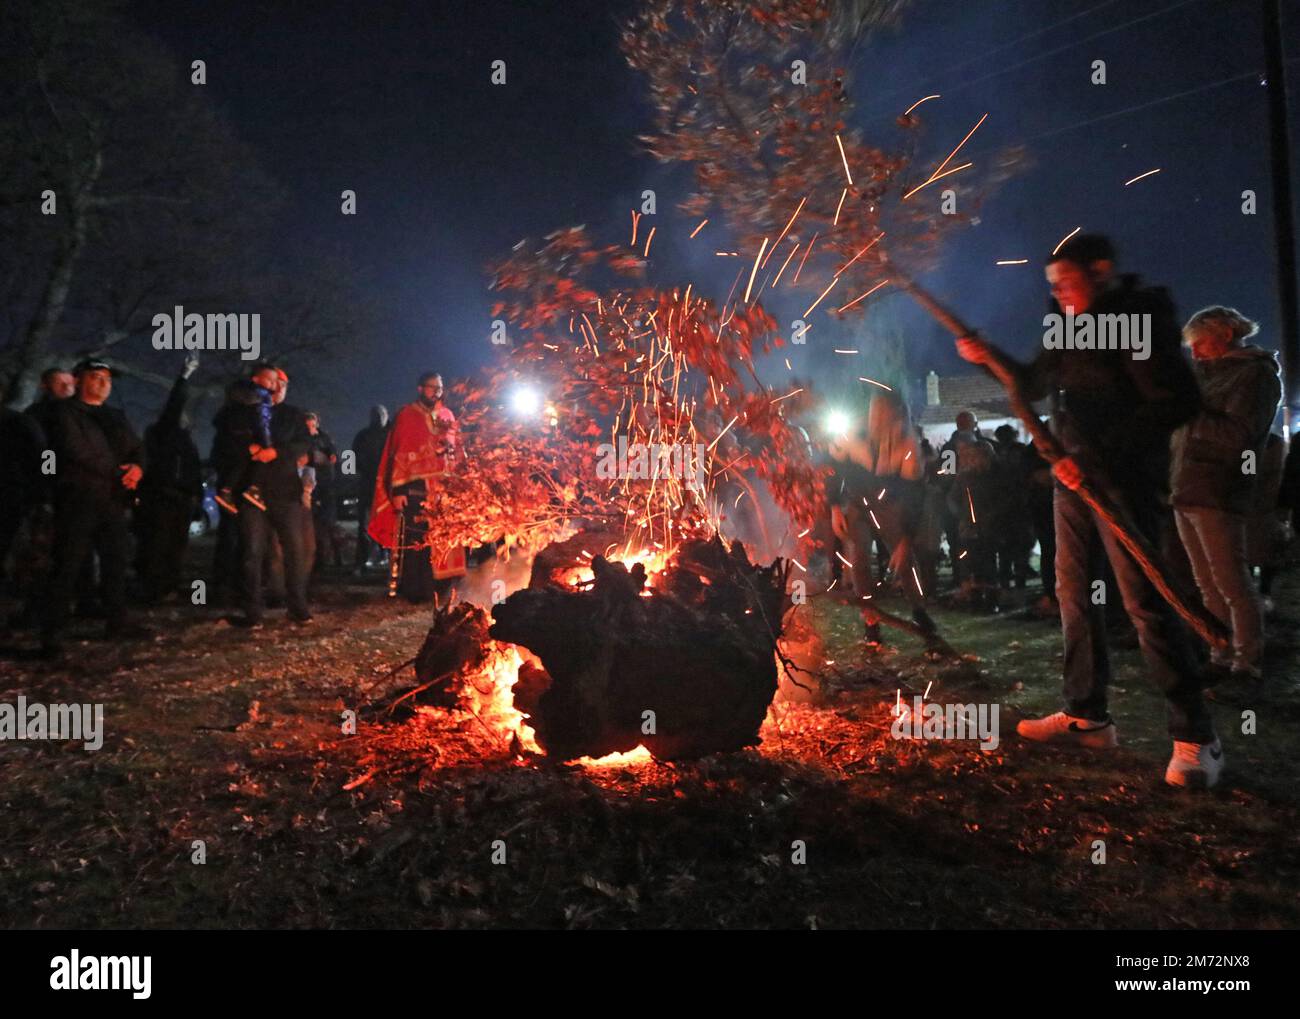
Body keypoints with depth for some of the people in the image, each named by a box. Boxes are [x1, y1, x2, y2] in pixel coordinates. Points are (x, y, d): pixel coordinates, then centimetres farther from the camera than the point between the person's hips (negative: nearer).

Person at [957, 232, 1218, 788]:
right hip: (1072, 477, 9)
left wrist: (1098, 459, -22)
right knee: (1074, 593, 9)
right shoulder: (1071, 326, 14)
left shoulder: (1140, 318, -11)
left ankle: (1195, 737, 0)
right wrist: (992, 359, 9)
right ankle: (1086, 715, 19)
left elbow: (1176, 402, -18)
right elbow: (1035, 385, 26)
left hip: (1122, 480, -8)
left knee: (1145, 601, -9)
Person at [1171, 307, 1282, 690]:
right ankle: (1221, 658, 13)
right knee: (1208, 586, 8)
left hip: (1215, 495, -8)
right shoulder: (1211, 375, 22)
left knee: (1231, 585, -6)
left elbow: (1235, 436, -15)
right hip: (1187, 493, 8)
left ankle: (1246, 665, 0)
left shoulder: (1256, 374, -2)